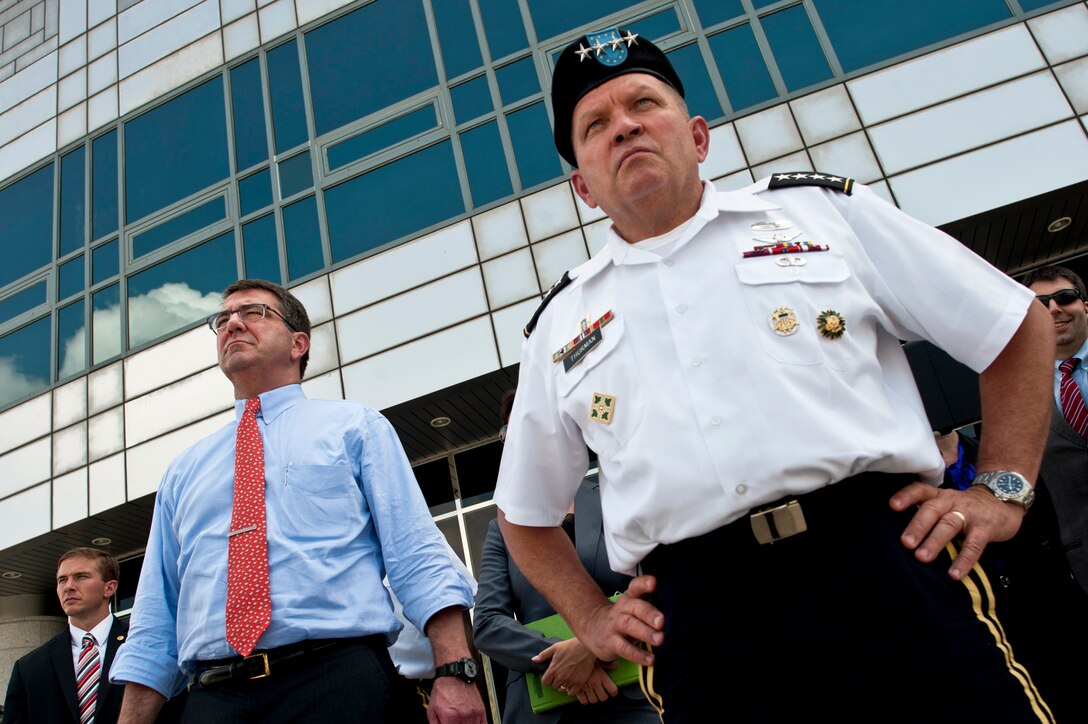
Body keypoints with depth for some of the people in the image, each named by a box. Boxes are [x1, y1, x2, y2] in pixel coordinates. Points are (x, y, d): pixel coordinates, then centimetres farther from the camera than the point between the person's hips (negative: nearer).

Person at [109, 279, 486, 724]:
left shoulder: (354, 426, 9)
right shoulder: (183, 471, 21)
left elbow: (420, 559, -2)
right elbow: (156, 618, 19)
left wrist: (455, 672, -13)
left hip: (340, 684, -3)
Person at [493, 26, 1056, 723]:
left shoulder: (823, 208, 12)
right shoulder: (559, 324, 16)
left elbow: (1021, 327, 15)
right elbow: (526, 512, 25)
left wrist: (1002, 489, 6)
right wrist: (591, 619, 14)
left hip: (882, 552, 0)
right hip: (699, 613, 2)